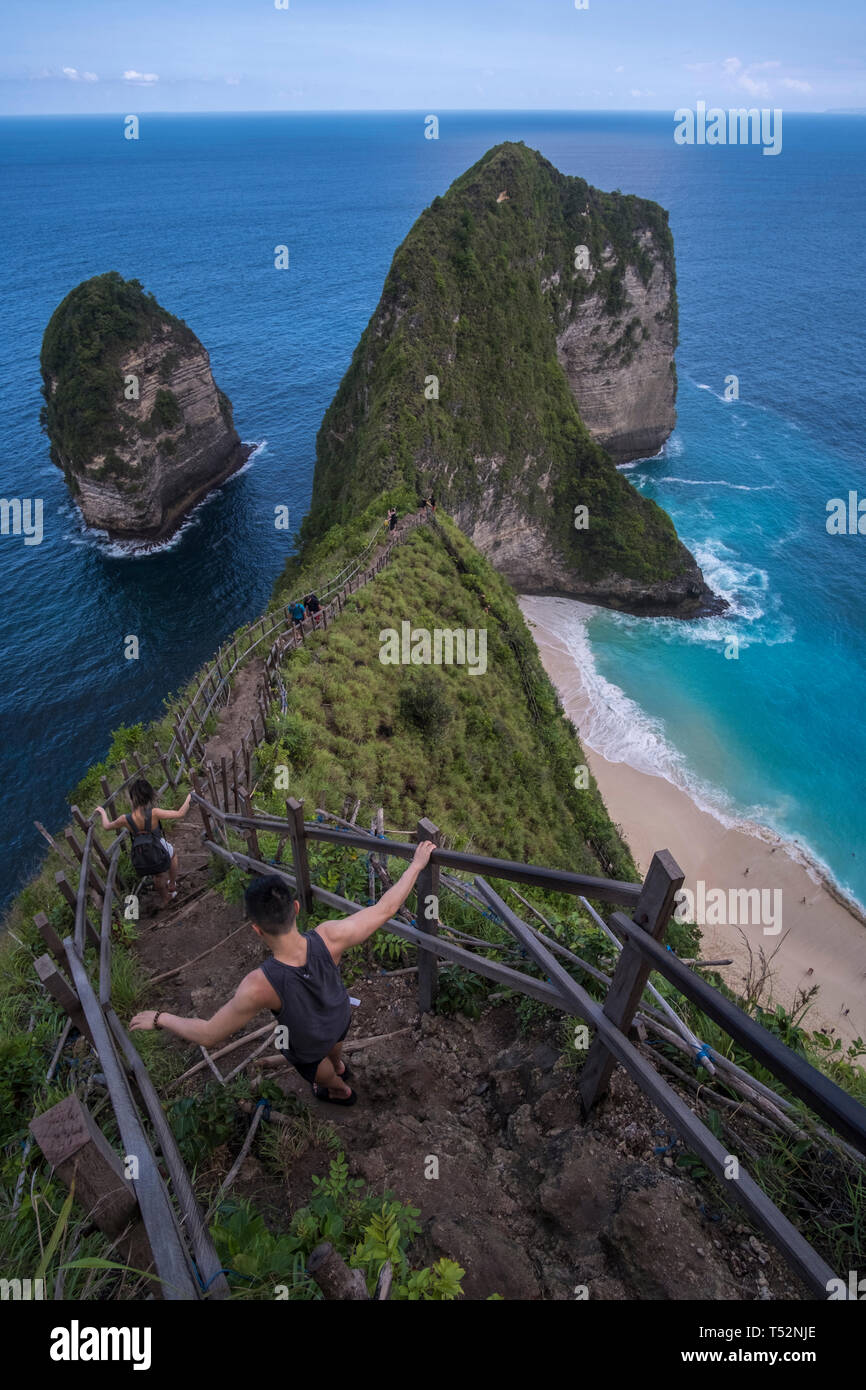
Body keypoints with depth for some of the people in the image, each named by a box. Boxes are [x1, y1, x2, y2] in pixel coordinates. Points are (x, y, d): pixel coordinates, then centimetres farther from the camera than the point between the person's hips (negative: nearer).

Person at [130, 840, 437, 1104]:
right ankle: (339, 1066, 72)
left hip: (306, 1040, -2)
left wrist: (159, 1018, -15)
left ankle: (341, 1091, 67)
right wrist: (417, 864, -17)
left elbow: (208, 1035, -31)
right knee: (333, 1041, 40)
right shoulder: (328, 939, -41)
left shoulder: (259, 986, -46)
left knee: (315, 1067, 35)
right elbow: (385, 908, -29)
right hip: (340, 1016, 3)